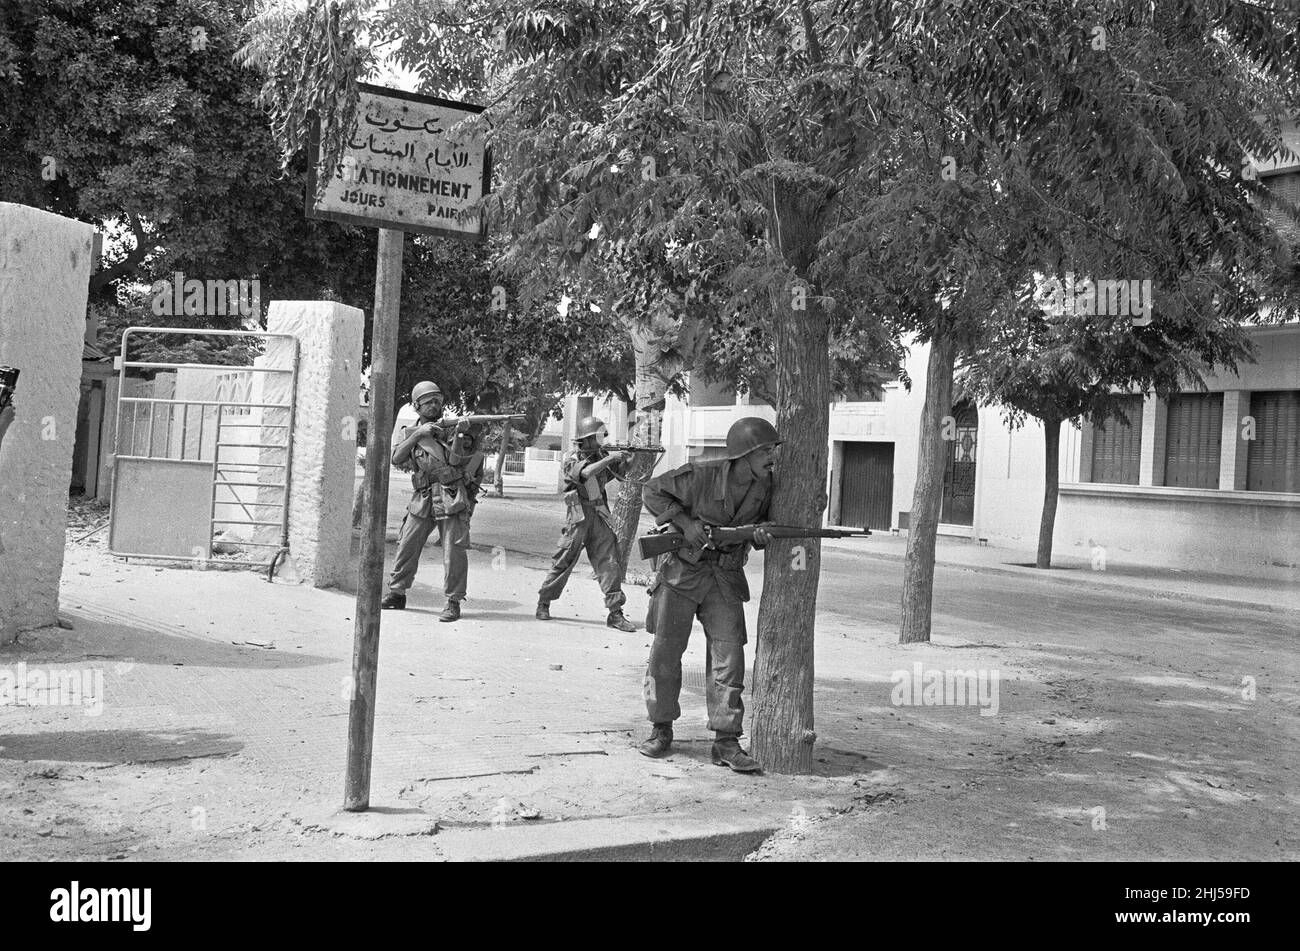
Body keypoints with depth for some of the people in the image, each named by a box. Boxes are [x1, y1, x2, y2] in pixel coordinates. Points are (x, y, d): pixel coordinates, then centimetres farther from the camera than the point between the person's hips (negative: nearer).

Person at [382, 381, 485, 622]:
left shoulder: (450, 428, 7)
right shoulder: (412, 432, 16)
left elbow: (455, 459, -6)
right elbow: (396, 458, 0)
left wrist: (459, 434, -22)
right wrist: (417, 435, -9)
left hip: (452, 495, -3)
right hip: (423, 498, 3)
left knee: (454, 550, -7)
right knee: (406, 545, 5)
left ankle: (454, 602, -1)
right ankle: (396, 594, 20)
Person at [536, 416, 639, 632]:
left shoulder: (600, 455, 8)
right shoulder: (571, 460, -8)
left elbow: (619, 472, 10)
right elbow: (585, 472, -28)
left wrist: (626, 460, -10)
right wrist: (610, 458, -29)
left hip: (600, 517, 5)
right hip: (578, 517, -4)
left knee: (611, 562, -4)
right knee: (563, 563, 2)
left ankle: (615, 613, -3)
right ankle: (543, 603, 19)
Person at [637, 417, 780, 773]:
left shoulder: (766, 486, -4)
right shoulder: (702, 476, -18)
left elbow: (765, 518, 12)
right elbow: (653, 491, -8)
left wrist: (761, 533, -13)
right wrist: (685, 522, -20)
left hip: (725, 578, 3)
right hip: (681, 570, -3)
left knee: (729, 656, -5)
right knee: (665, 653, 3)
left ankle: (726, 742, -1)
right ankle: (661, 729, 20)